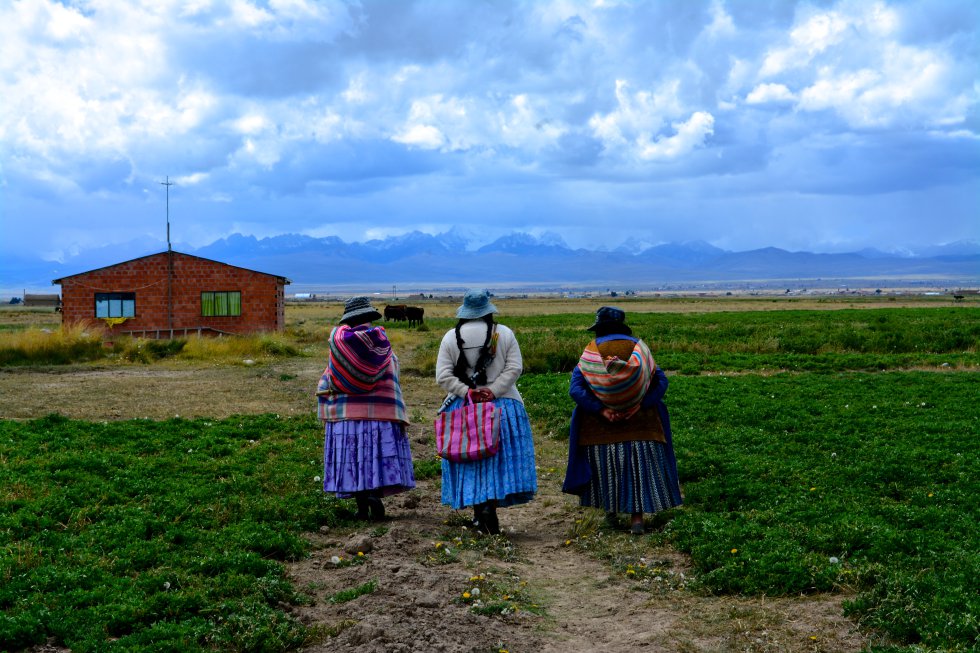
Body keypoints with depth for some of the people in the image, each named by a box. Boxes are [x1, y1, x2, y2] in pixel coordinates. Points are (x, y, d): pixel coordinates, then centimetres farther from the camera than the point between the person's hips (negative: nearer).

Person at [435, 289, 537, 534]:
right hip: (503, 405, -1)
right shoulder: (505, 334, -1)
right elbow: (514, 368, -7)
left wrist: (467, 392, -8)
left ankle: (479, 510, 5)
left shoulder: (451, 337, 0)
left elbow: (443, 376, -7)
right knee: (500, 458, 6)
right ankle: (490, 506, -6)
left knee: (470, 460, 7)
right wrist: (493, 391, -10)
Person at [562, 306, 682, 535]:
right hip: (638, 422, 1)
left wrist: (601, 410, -14)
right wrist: (640, 405, -11)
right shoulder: (638, 348, 2)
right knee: (638, 466, 6)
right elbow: (660, 381, -5)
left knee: (605, 467, 15)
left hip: (601, 426, 0)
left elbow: (576, 388, -12)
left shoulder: (591, 352, -2)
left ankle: (610, 510, 24)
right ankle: (636, 517, 0)